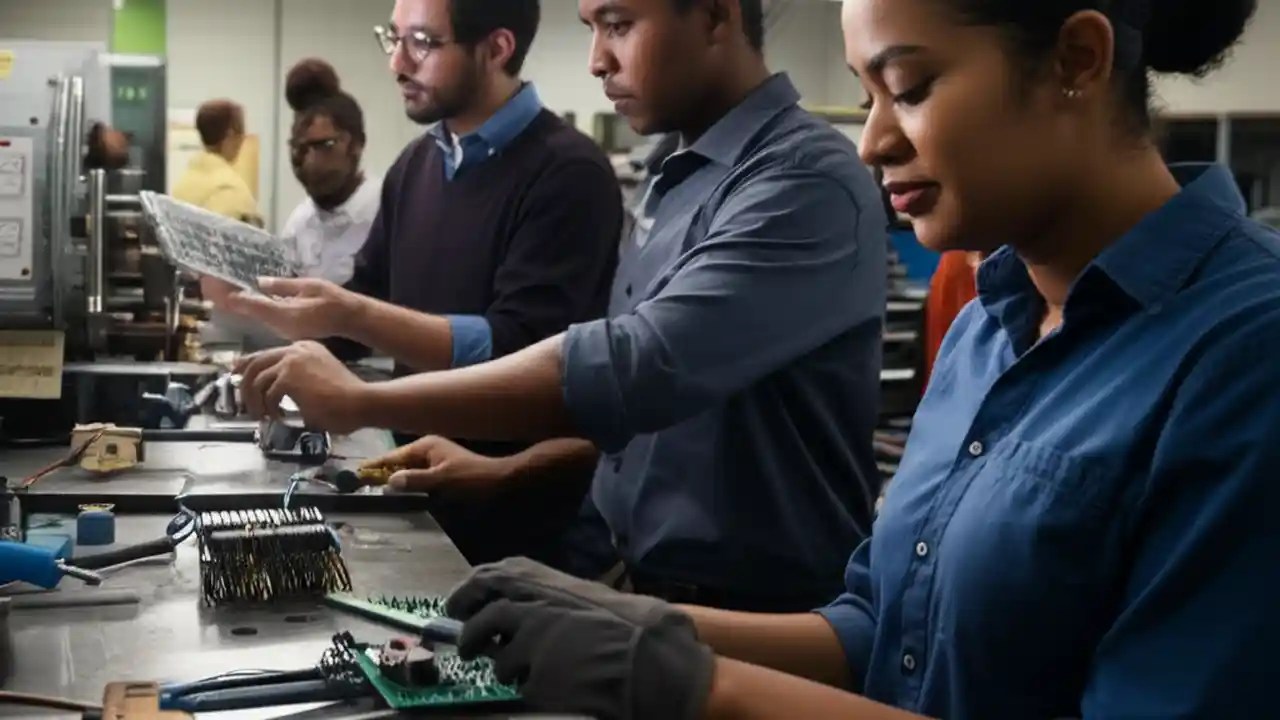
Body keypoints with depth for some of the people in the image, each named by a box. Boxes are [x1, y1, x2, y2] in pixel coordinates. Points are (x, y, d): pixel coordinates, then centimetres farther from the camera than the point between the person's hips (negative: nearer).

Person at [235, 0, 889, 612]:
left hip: (761, 622, -7)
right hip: (646, 592, 8)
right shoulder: (677, 184, 9)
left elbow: (635, 368, -32)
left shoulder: (805, 180, -20)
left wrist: (363, 401, -28)